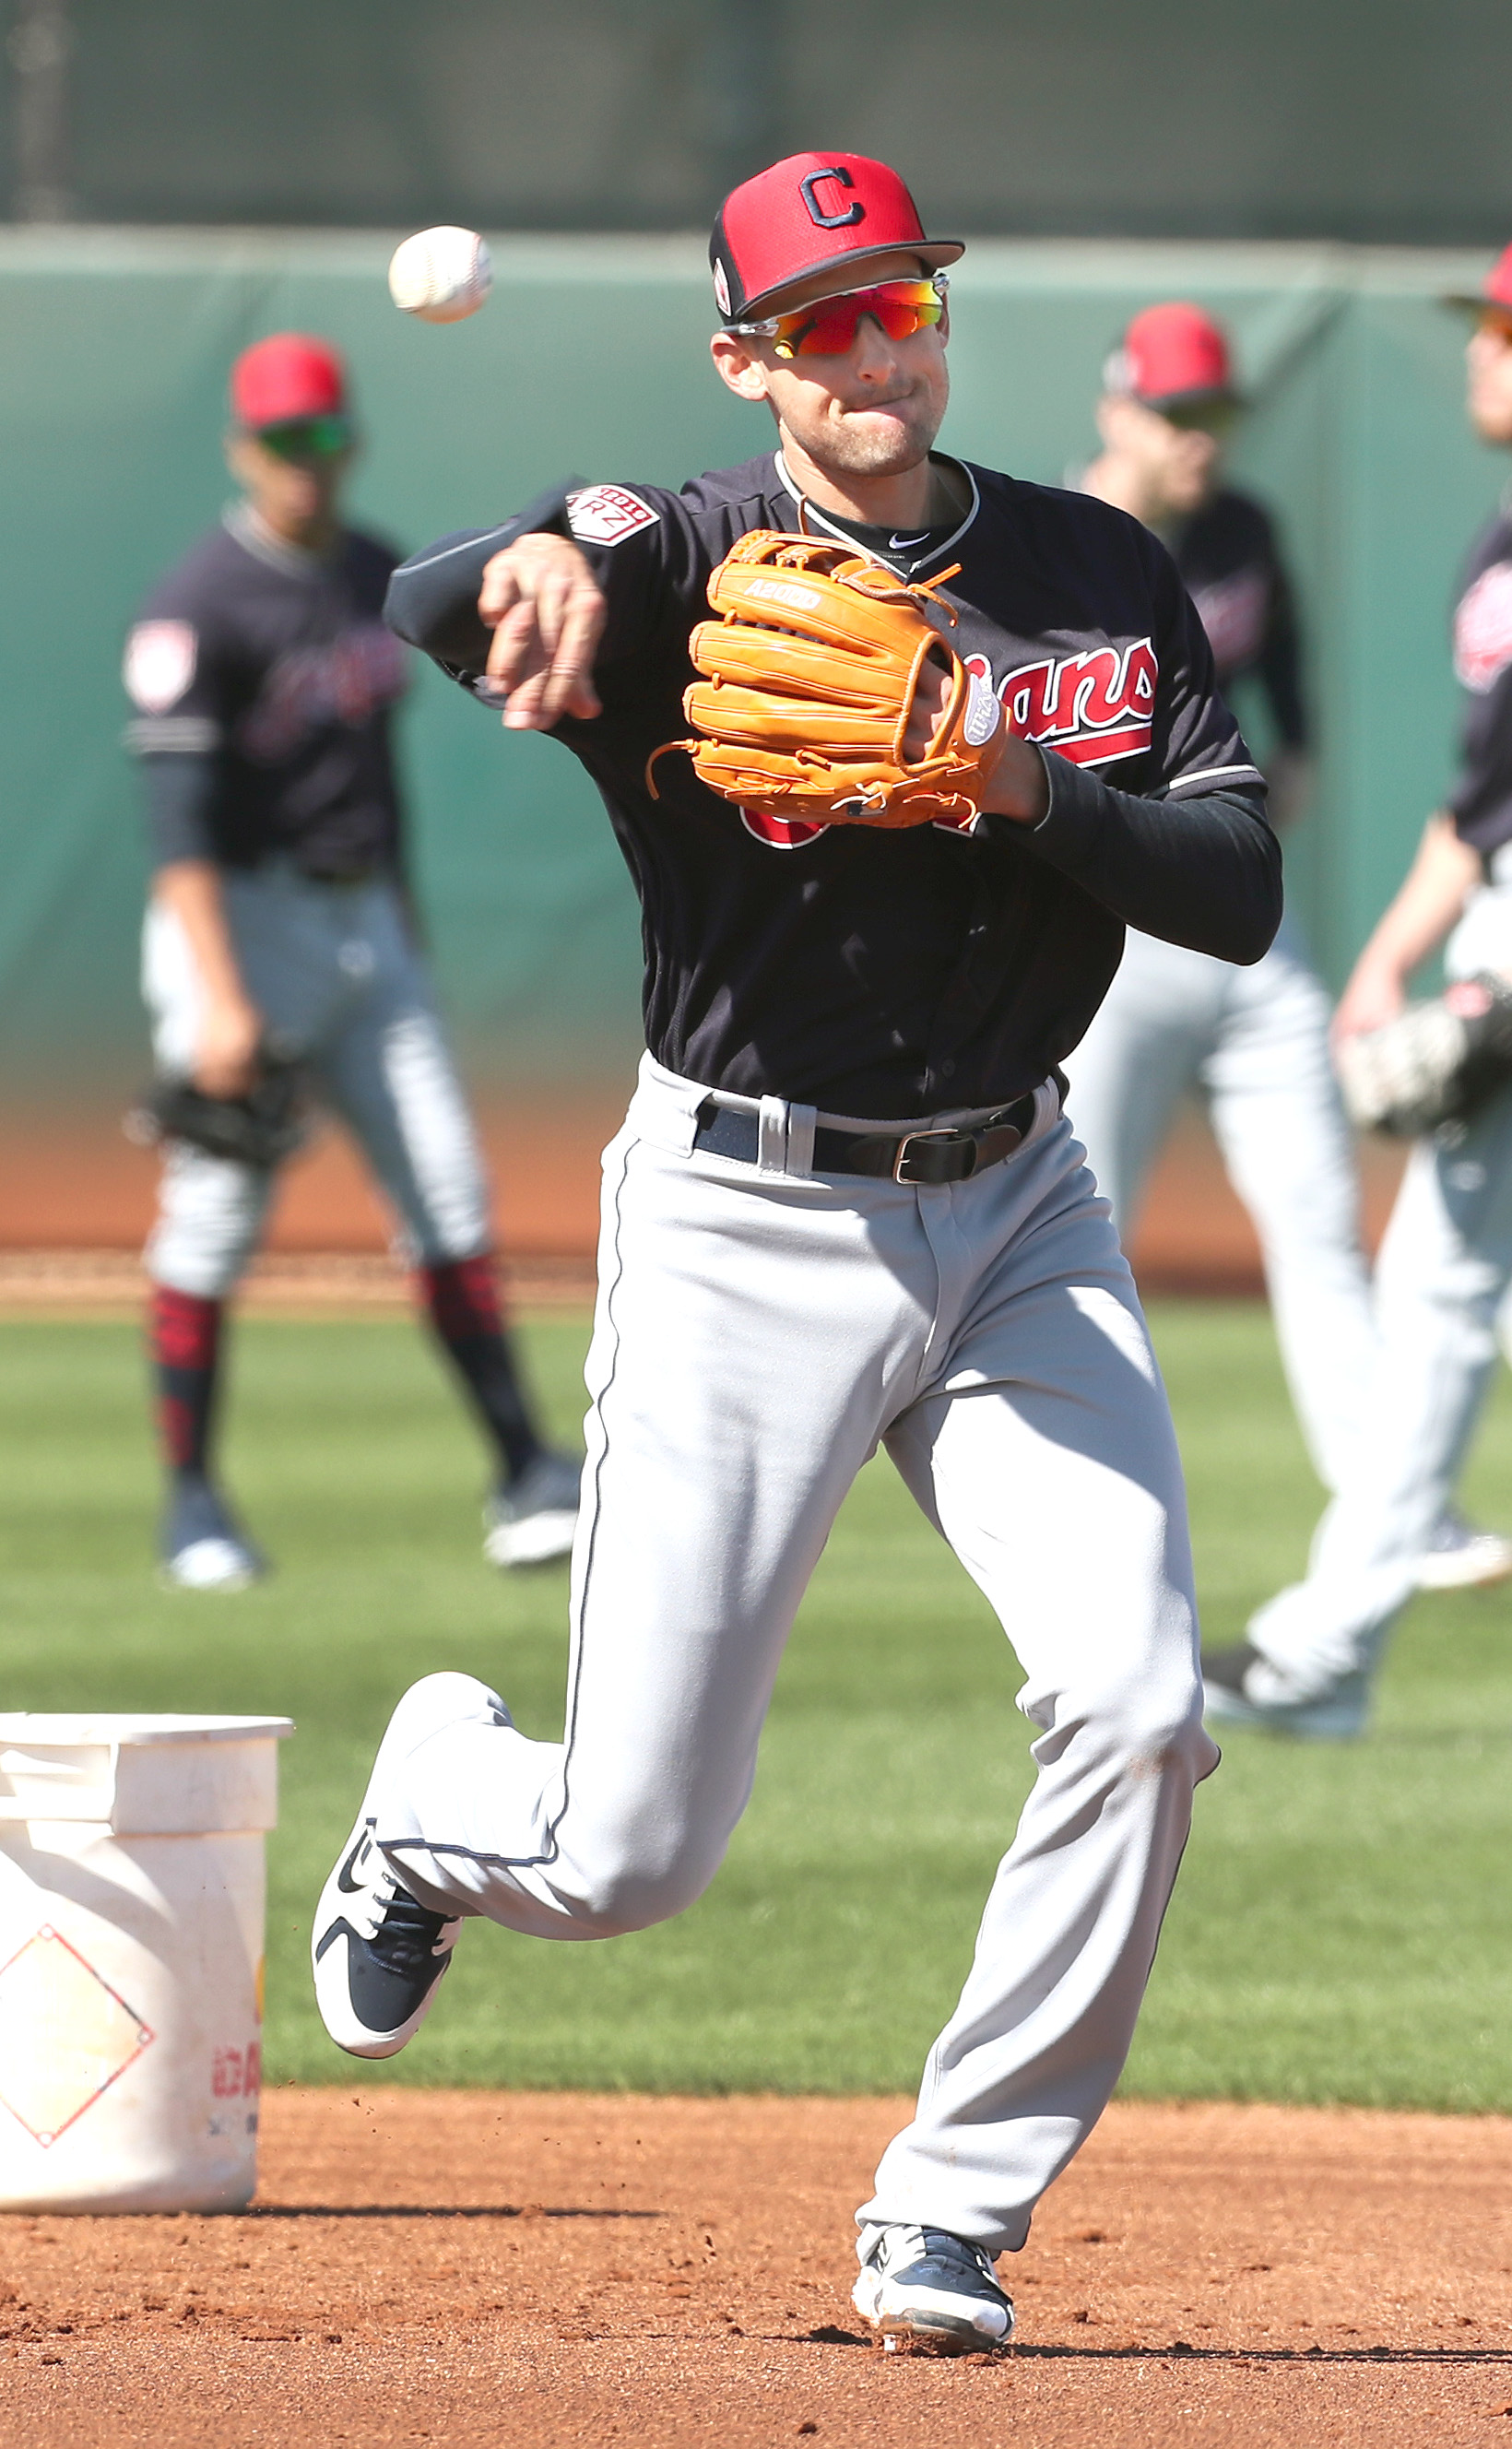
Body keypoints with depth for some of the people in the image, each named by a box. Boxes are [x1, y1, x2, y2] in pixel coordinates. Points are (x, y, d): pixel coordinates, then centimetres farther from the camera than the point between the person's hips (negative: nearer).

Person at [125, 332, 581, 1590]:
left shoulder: (374, 576, 9)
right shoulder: (203, 604, -15)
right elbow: (180, 813, -21)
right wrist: (218, 1001, -28)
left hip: (367, 927, 7)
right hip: (247, 924, -7)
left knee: (450, 1197, 2)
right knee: (215, 1224, -2)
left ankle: (525, 1476, 3)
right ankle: (192, 1501, 8)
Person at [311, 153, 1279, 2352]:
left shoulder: (1099, 580, 3)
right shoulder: (689, 568, -10)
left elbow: (1242, 892, -3)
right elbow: (427, 609, -31)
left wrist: (1028, 786, -20)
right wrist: (547, 555, -55)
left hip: (1015, 1214, 3)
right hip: (745, 1224, -3)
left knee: (1137, 1711, -17)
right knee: (628, 1858, -3)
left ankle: (951, 2215, 0)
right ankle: (441, 1796, 36)